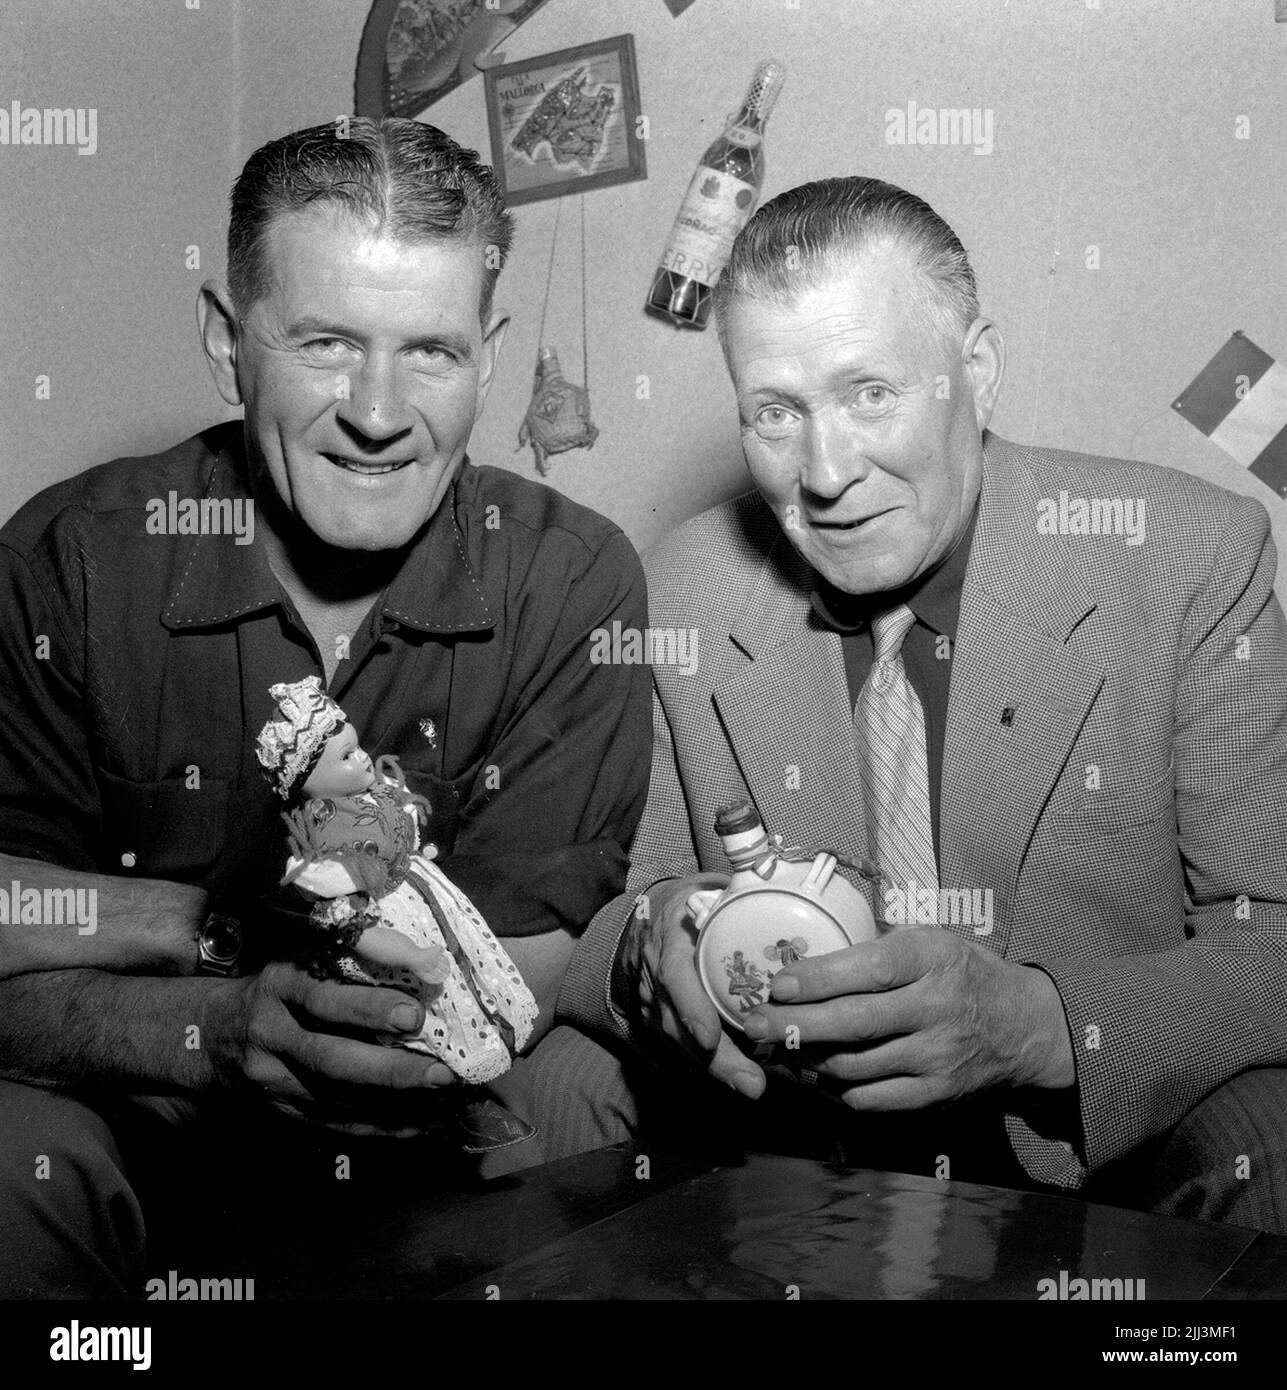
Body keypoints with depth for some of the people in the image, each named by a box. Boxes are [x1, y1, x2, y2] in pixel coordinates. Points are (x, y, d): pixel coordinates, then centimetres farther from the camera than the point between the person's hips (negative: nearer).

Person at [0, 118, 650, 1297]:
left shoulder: (573, 582, -13)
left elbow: (508, 989, -15)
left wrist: (188, 922, -19)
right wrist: (219, 1030, -33)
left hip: (451, 1125, 1)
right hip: (149, 1119, 0)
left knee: (585, 1102, -28)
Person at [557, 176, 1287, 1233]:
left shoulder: (1189, 556, -8)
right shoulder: (683, 592, 0)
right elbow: (603, 904, 3)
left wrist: (1035, 1024, -28)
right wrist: (647, 947, -22)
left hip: (1108, 1179, -1)